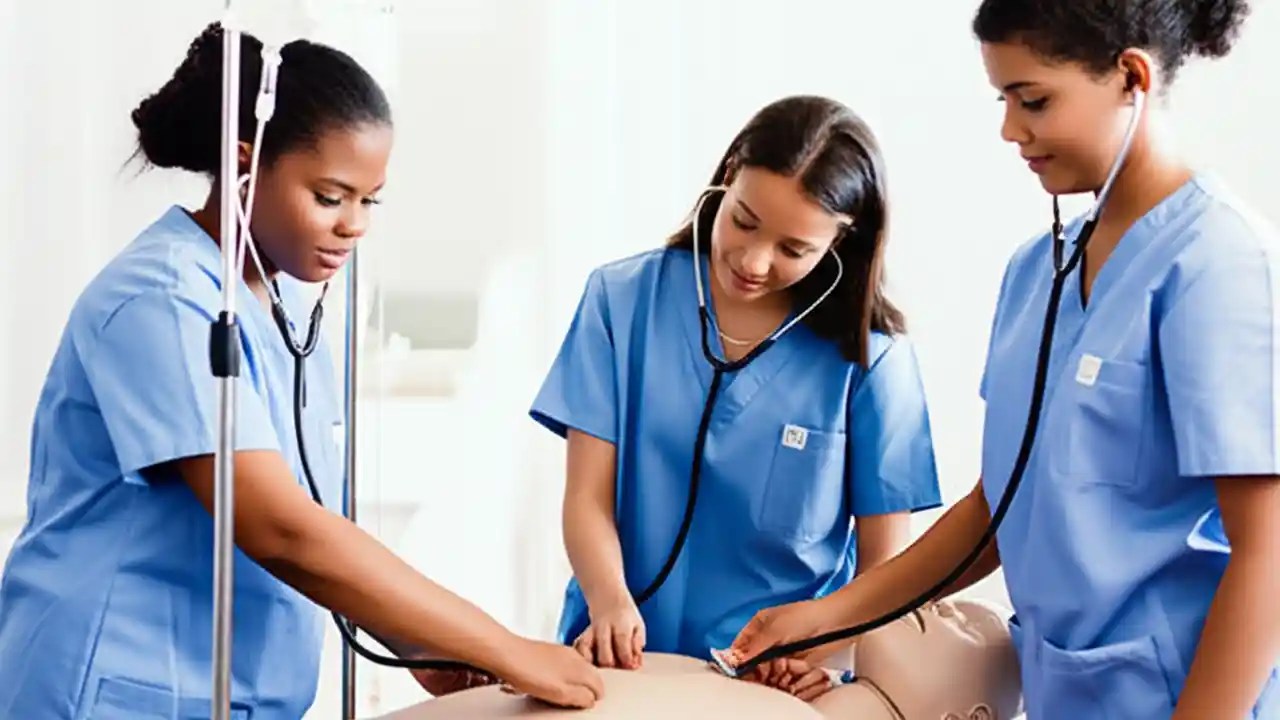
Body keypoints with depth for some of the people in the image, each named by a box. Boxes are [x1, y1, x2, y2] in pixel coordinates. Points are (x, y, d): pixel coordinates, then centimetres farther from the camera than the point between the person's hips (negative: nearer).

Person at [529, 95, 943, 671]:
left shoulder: (869, 357, -6)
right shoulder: (623, 299, 1)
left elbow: (882, 568, -1)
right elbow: (588, 499, 0)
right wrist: (609, 602, -19)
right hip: (622, 661, -1)